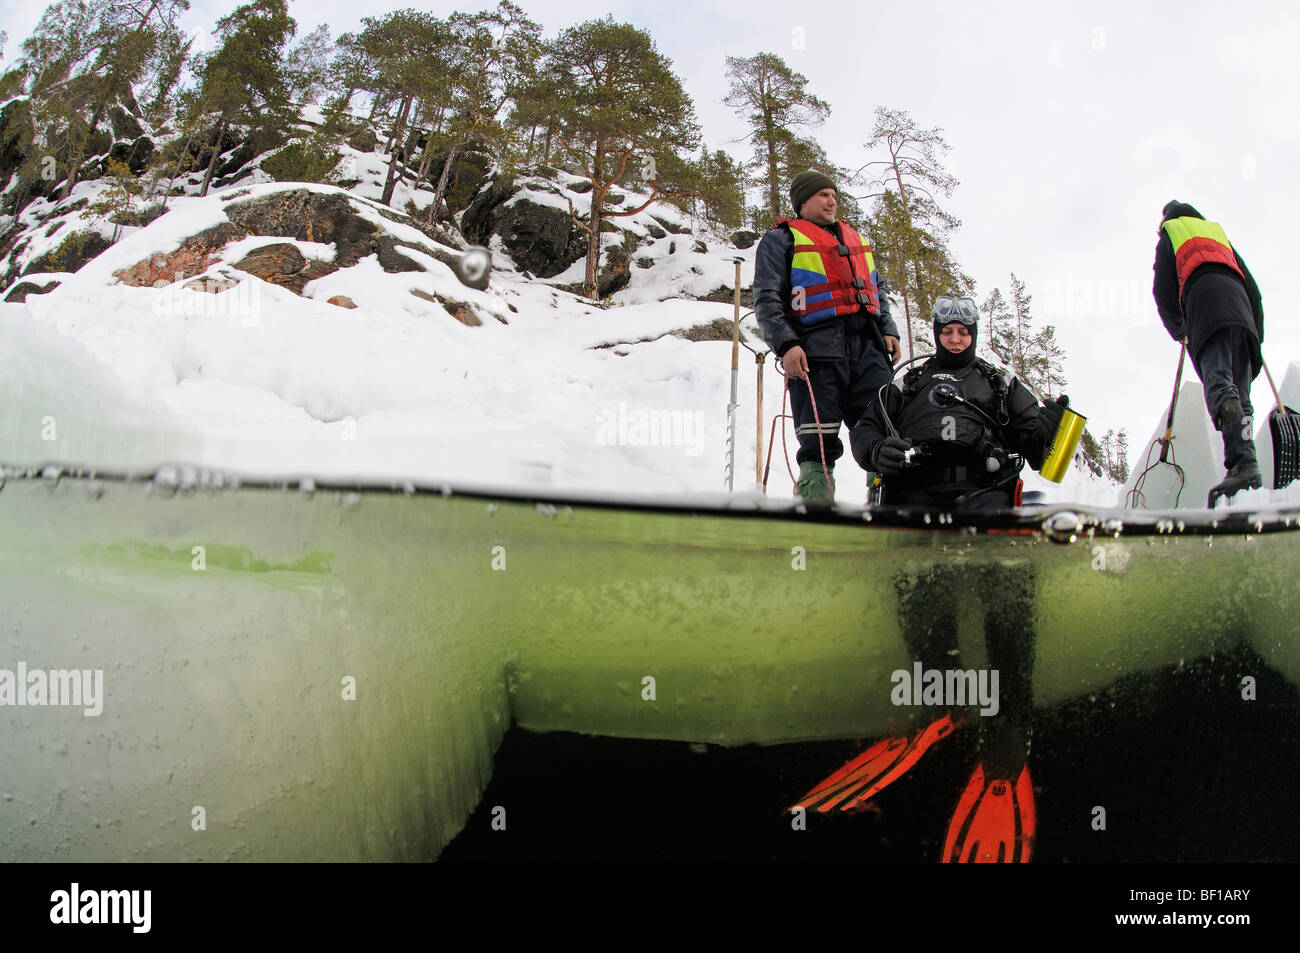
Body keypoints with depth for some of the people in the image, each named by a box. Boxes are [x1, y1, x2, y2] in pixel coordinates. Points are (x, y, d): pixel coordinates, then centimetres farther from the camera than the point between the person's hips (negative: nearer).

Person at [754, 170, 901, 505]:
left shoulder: (853, 238, 29)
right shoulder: (782, 239, 11)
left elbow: (876, 289, 31)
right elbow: (767, 299, 0)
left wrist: (888, 329, 14)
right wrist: (785, 345, -14)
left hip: (868, 348, 5)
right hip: (817, 351, -5)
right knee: (819, 443, -9)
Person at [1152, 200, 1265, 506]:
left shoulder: (1170, 237, 27)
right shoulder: (1219, 233, 39)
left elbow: (1164, 290, 12)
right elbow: (1252, 287, 30)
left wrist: (1178, 330, 27)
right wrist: (1256, 339, 29)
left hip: (1204, 299, -5)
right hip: (1239, 303, 5)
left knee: (1218, 382, -25)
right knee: (1239, 394, -1)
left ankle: (1243, 461, -51)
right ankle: (1247, 469, -22)